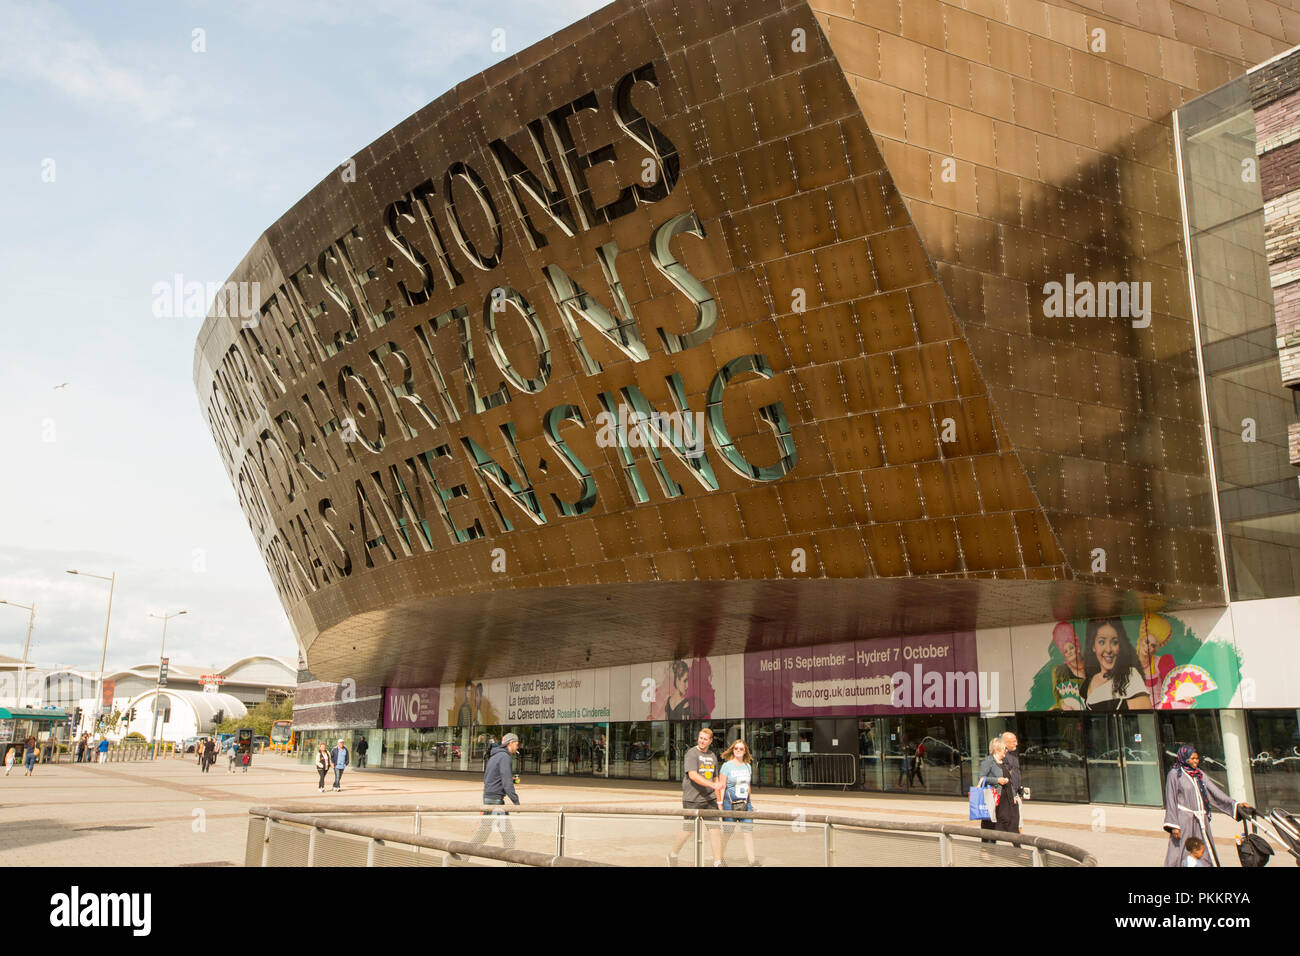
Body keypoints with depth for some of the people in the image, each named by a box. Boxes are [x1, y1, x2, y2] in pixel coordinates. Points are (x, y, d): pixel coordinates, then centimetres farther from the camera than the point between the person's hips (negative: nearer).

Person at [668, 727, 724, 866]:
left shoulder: (712, 756, 13)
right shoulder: (691, 754, -8)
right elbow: (693, 775, -22)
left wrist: (718, 800, 18)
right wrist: (712, 785, -30)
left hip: (709, 799, 5)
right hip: (692, 800, -5)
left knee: (714, 828, -4)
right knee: (687, 831, 3)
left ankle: (718, 862, 0)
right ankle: (673, 855, 25)